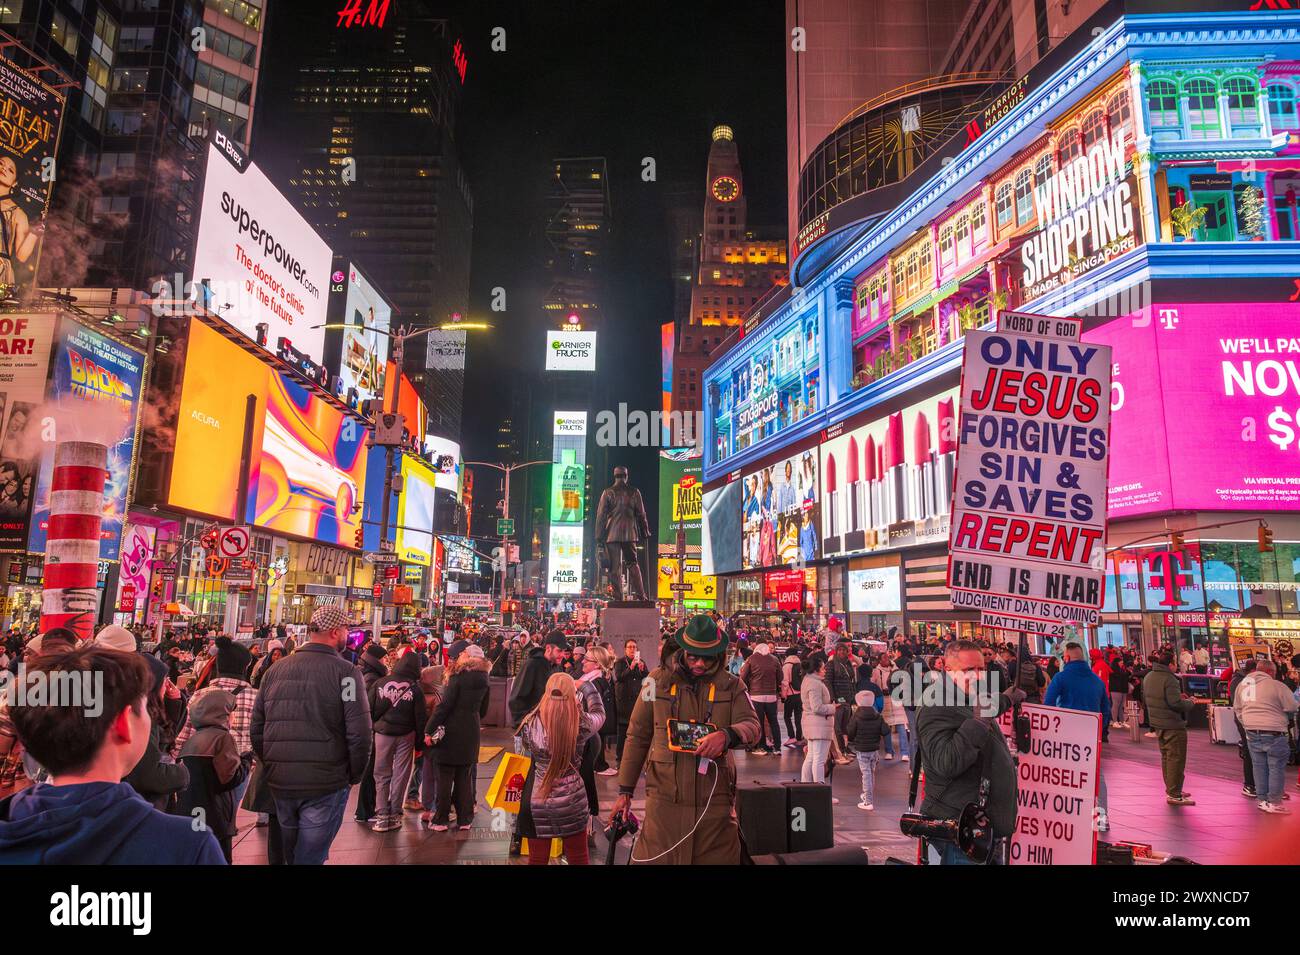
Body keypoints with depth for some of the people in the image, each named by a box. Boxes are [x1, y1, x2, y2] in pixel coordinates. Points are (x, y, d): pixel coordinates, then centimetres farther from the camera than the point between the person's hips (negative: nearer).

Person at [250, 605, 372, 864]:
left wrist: (272, 767, 18)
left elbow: (256, 728, 8)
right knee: (310, 857, 4)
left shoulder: (275, 670, 6)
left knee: (291, 855, 24)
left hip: (280, 783, 6)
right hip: (325, 785, -6)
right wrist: (354, 776, -1)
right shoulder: (345, 672, -11)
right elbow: (359, 733, -16)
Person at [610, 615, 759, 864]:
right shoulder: (658, 680, 3)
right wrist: (625, 791, 5)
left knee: (718, 860, 6)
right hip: (664, 798, -1)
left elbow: (752, 727, -5)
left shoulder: (731, 685, 5)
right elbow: (637, 737, 6)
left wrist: (727, 735, -28)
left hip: (715, 800, 1)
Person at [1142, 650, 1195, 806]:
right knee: (1176, 758, -1)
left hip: (1157, 724, 9)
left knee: (1166, 756, 19)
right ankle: (1174, 795, 3)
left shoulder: (1148, 677, 7)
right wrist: (1190, 702, -5)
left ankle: (1170, 789, 30)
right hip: (1173, 724, -9)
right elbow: (1175, 703, -26)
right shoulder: (1169, 679, -21)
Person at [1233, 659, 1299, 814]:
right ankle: (1274, 803, 5)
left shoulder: (1242, 684, 10)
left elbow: (1237, 708, 14)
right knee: (1276, 768, 3)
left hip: (1252, 733, 5)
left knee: (1259, 767, 12)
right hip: (1273, 733, -5)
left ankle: (1263, 800, 18)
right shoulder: (1277, 685, -9)